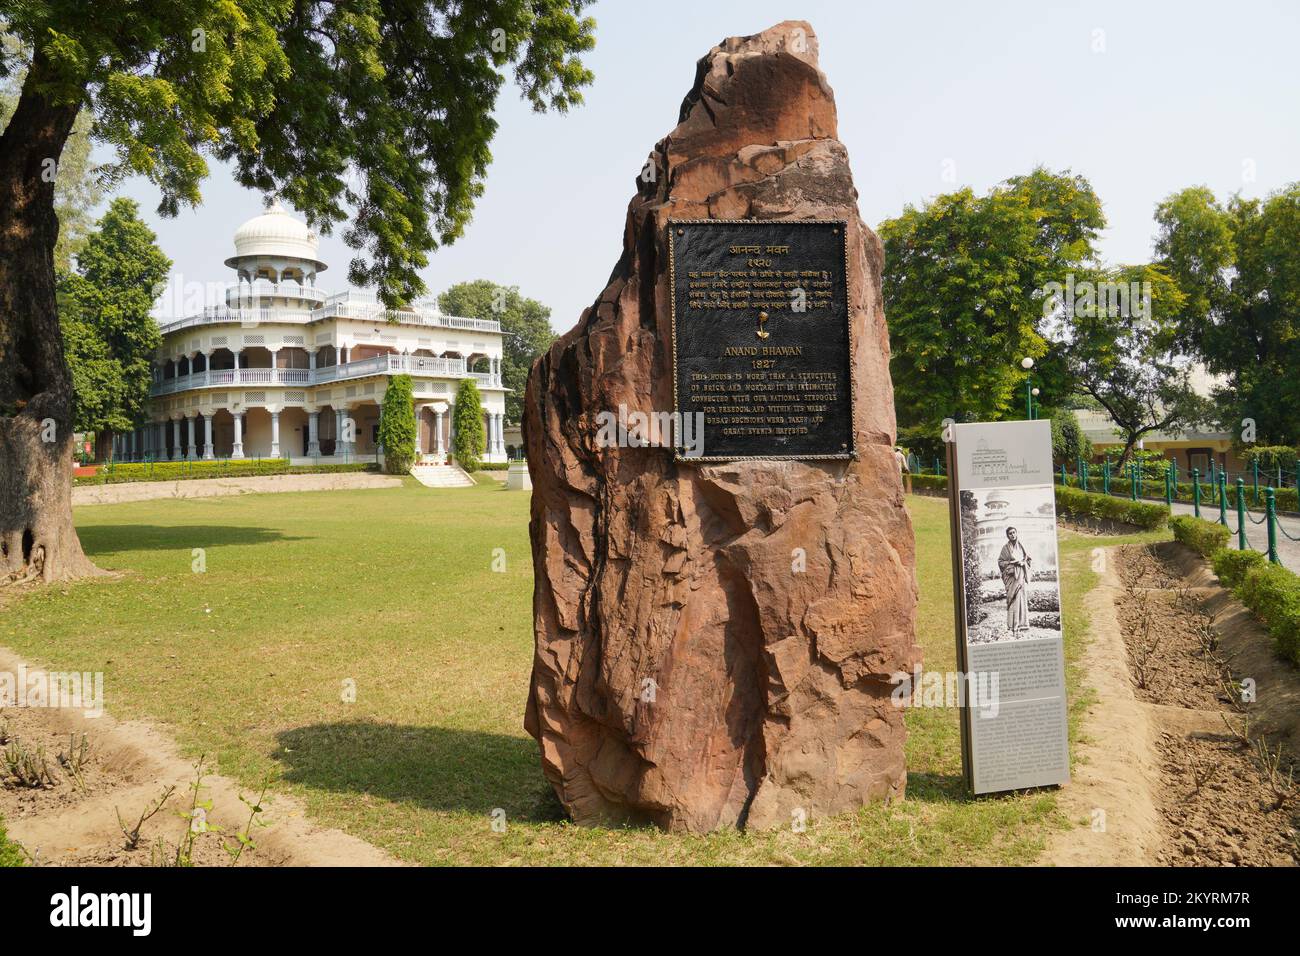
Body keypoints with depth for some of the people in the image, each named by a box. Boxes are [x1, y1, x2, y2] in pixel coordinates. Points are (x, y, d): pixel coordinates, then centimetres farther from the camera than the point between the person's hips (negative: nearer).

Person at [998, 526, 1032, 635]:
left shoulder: (1021, 546, 13)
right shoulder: (1005, 547, 4)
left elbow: (1030, 559, 15)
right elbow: (1000, 561, 1)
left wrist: (1023, 563, -5)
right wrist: (1011, 562, -12)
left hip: (1022, 576, 3)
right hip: (1011, 575, -3)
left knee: (1023, 598, -2)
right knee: (1014, 599, -10)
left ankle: (1022, 623, 1)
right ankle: (1014, 625, -11)